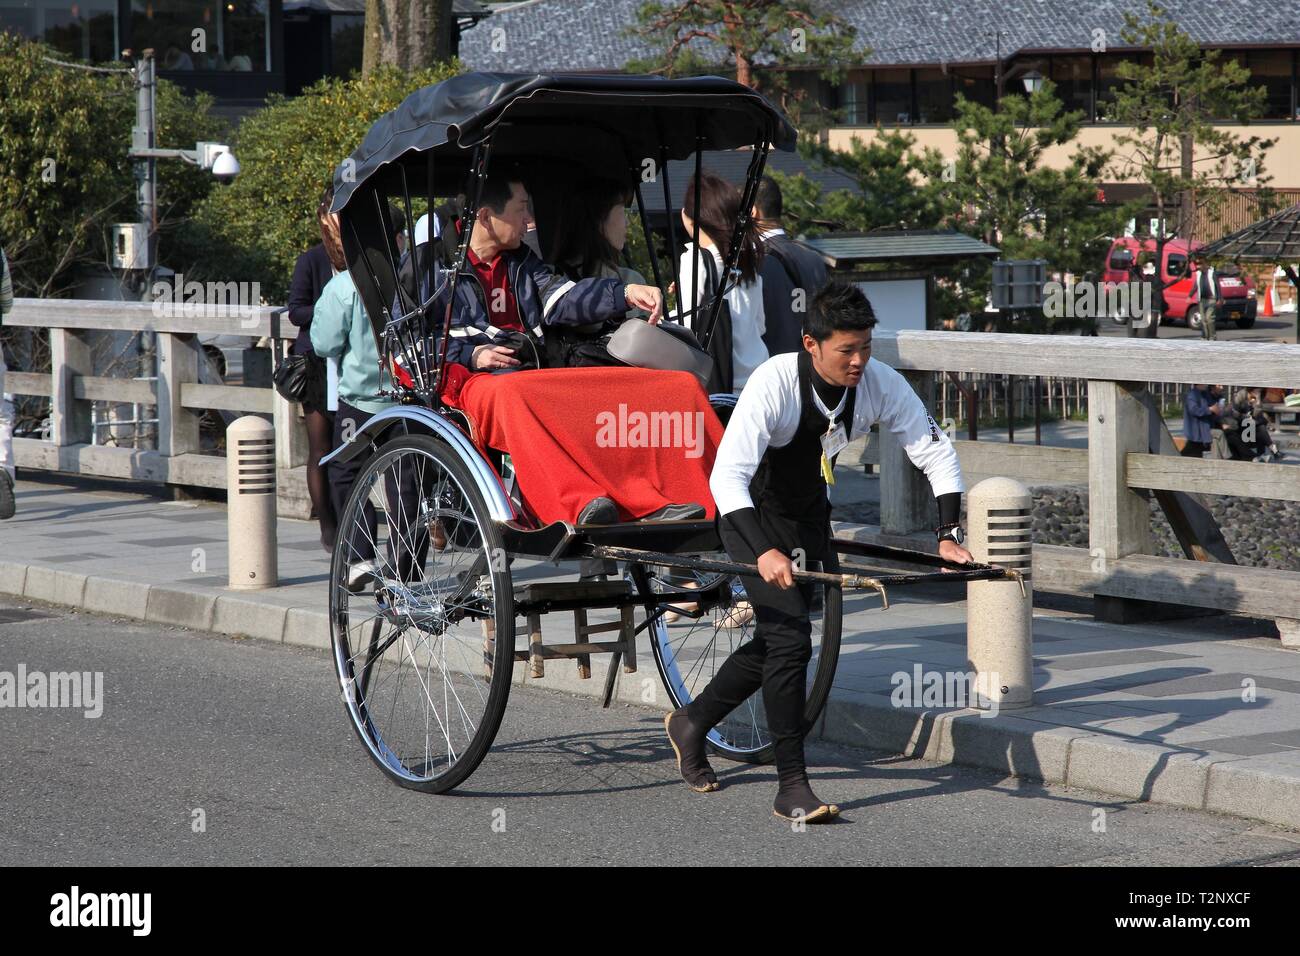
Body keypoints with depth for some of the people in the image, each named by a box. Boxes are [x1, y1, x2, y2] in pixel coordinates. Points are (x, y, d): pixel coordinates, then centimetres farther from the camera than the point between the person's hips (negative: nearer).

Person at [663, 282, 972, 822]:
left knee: (777, 640, 12)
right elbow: (726, 476, -38)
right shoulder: (774, 383, -32)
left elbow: (937, 454, -10)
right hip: (750, 511, -6)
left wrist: (949, 536, -21)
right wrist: (764, 552, -51)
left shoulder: (880, 384, -19)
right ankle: (791, 788, -11)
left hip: (807, 513, 6)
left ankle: (691, 723, 36)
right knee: (790, 636, -17)